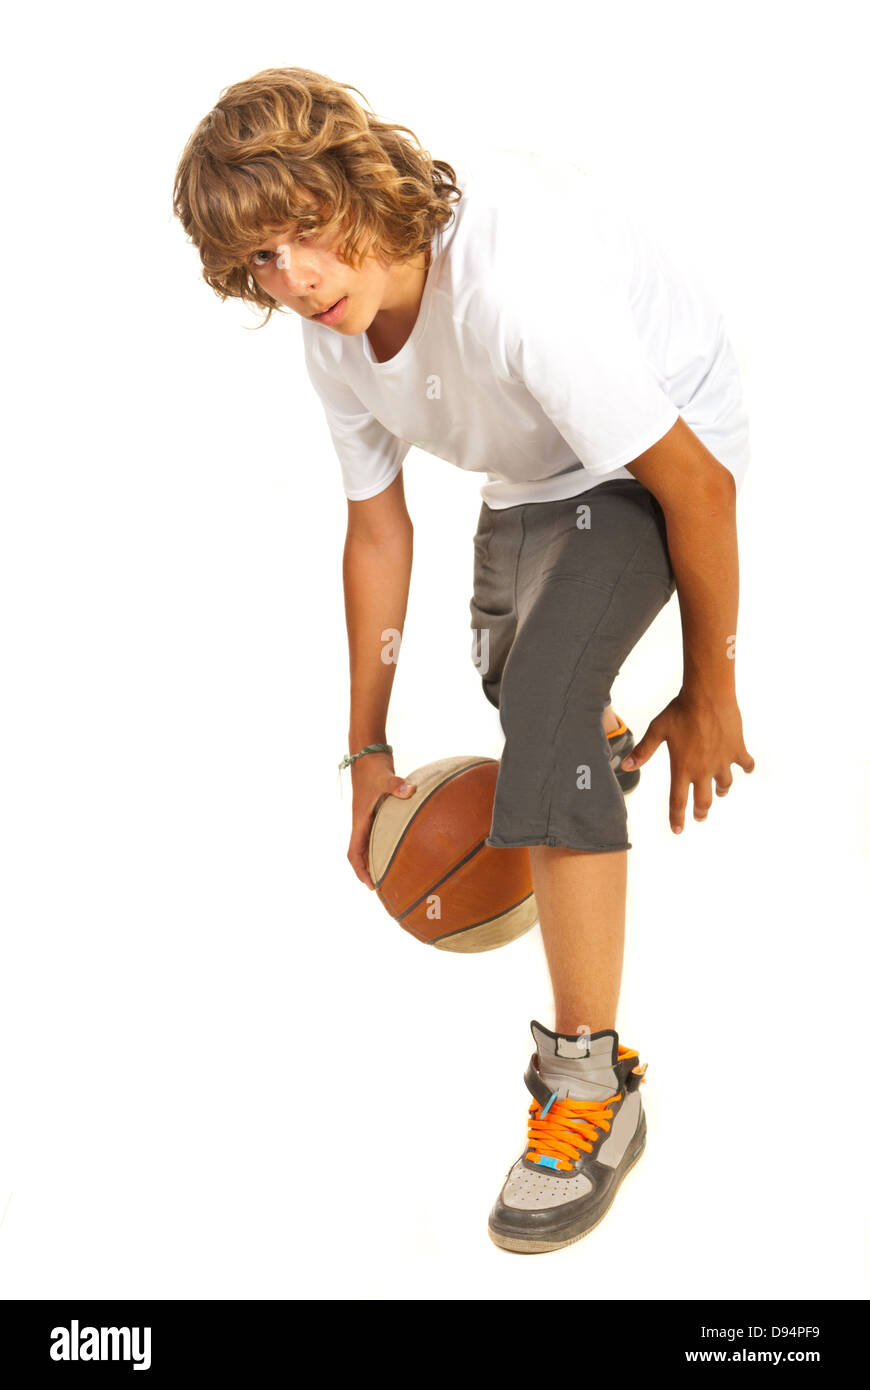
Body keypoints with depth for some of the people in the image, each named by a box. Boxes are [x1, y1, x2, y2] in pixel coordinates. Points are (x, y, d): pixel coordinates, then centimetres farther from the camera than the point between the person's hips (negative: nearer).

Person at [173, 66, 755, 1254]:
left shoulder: (514, 285, -40)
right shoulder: (335, 339, -15)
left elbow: (695, 484, -32)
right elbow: (377, 531, -3)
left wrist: (708, 692, -21)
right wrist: (368, 750, 2)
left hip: (659, 455, -8)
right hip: (532, 476, 8)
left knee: (544, 710, -27)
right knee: (509, 678, 29)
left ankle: (592, 1087, -15)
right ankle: (608, 750, 70)